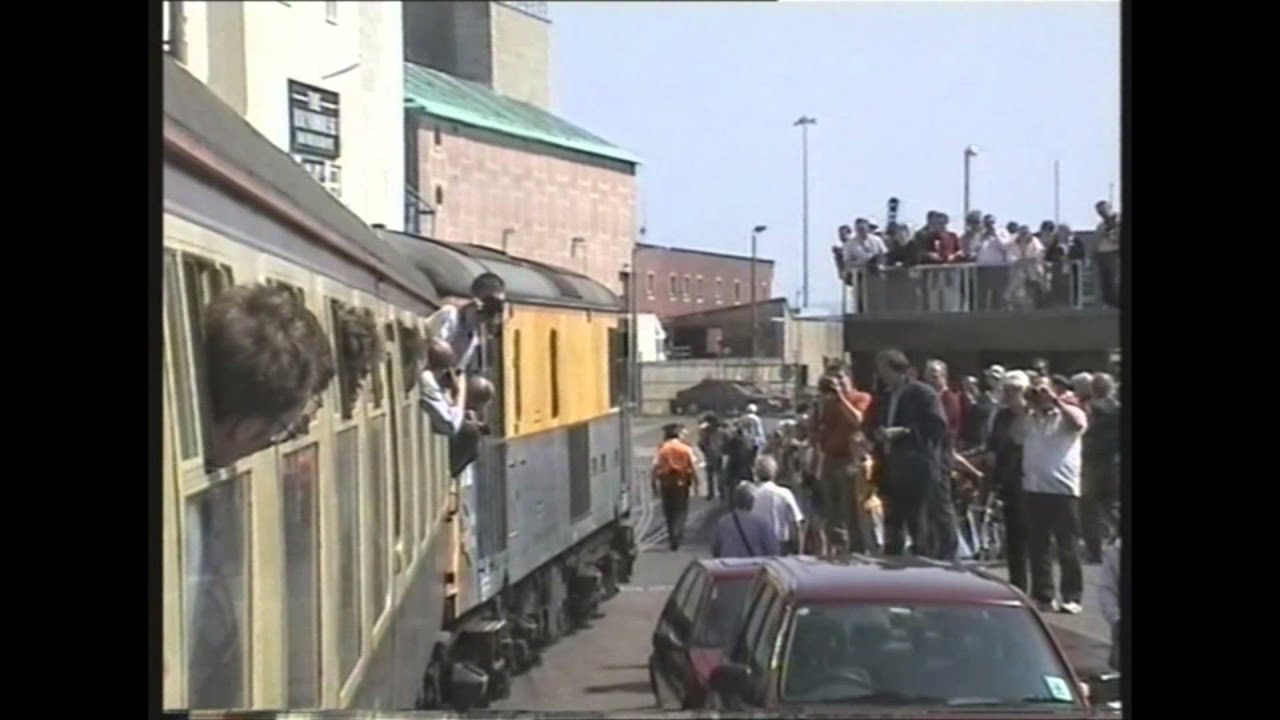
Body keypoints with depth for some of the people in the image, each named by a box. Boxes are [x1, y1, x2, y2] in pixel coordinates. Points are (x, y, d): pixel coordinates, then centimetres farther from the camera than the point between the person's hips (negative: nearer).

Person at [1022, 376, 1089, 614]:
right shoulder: (1030, 418, 15)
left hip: (1063, 489, -6)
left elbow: (1079, 423, -23)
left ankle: (1072, 597, 4)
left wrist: (1056, 400, -21)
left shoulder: (1068, 415, -1)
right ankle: (1042, 595, 16)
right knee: (1037, 546, 9)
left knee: (1067, 548, -1)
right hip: (1033, 489, 6)